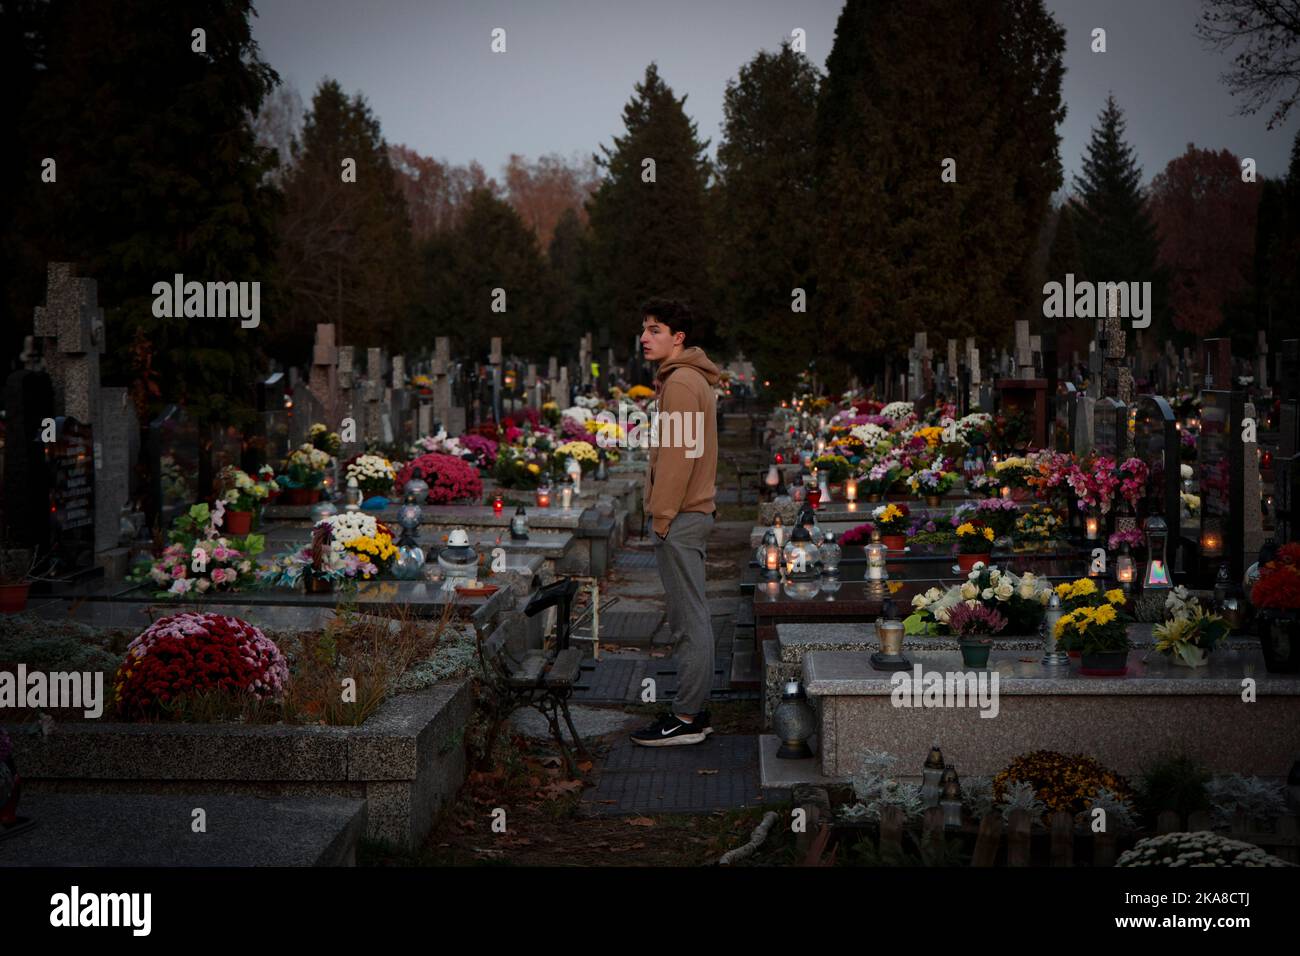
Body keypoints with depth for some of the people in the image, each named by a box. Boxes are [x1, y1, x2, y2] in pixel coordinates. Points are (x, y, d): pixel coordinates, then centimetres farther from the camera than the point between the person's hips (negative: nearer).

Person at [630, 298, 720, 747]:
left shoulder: (681, 383, -14)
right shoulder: (691, 379, 18)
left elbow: (679, 455, -20)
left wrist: (662, 516, -18)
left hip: (679, 518, -11)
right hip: (692, 513, 11)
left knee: (688, 618, -6)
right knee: (690, 617, 13)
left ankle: (686, 718, -3)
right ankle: (694, 710, 19)